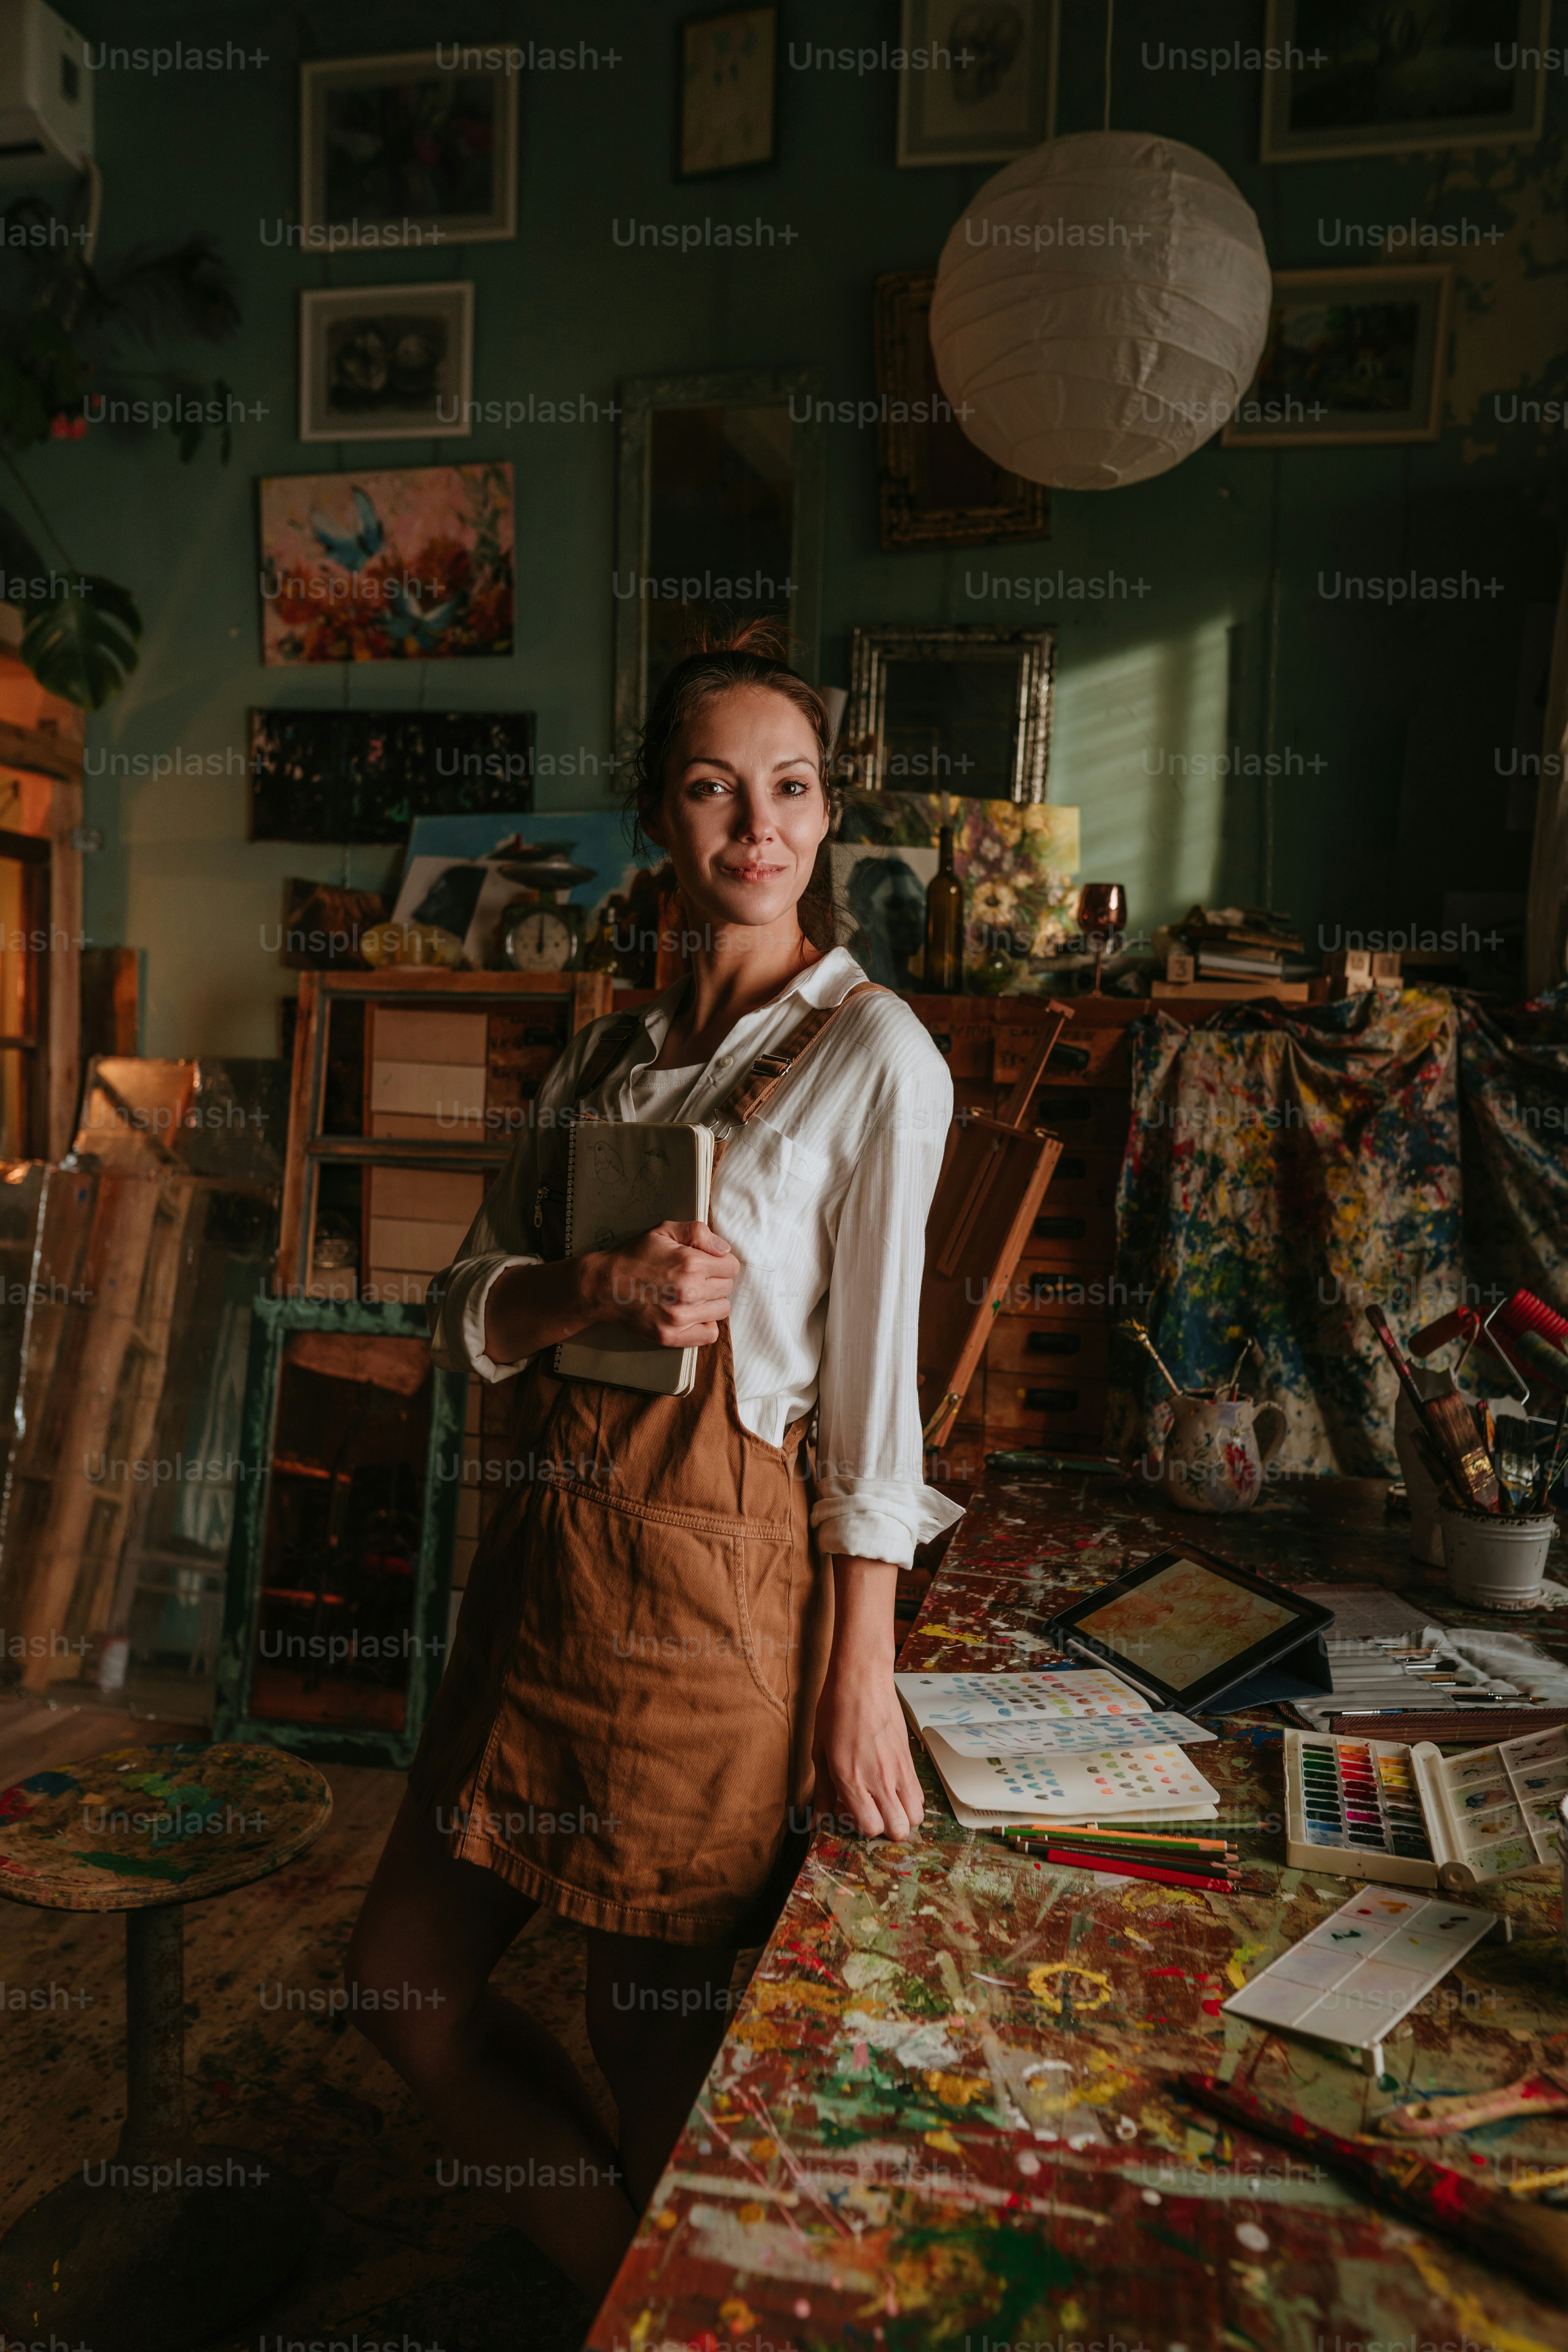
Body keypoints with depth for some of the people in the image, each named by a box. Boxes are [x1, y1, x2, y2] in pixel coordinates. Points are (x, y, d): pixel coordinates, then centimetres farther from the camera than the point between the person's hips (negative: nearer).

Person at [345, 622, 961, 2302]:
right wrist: (607, 1286, -16)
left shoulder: (872, 1052, -8)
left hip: (716, 1569, -6)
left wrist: (863, 1673, -9)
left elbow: (873, 1379, -9)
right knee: (404, 1987, 16)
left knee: (657, 2039, 10)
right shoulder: (609, 1053, 10)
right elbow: (467, 1315, 6)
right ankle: (614, 2289, 40)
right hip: (548, 1540, 7)